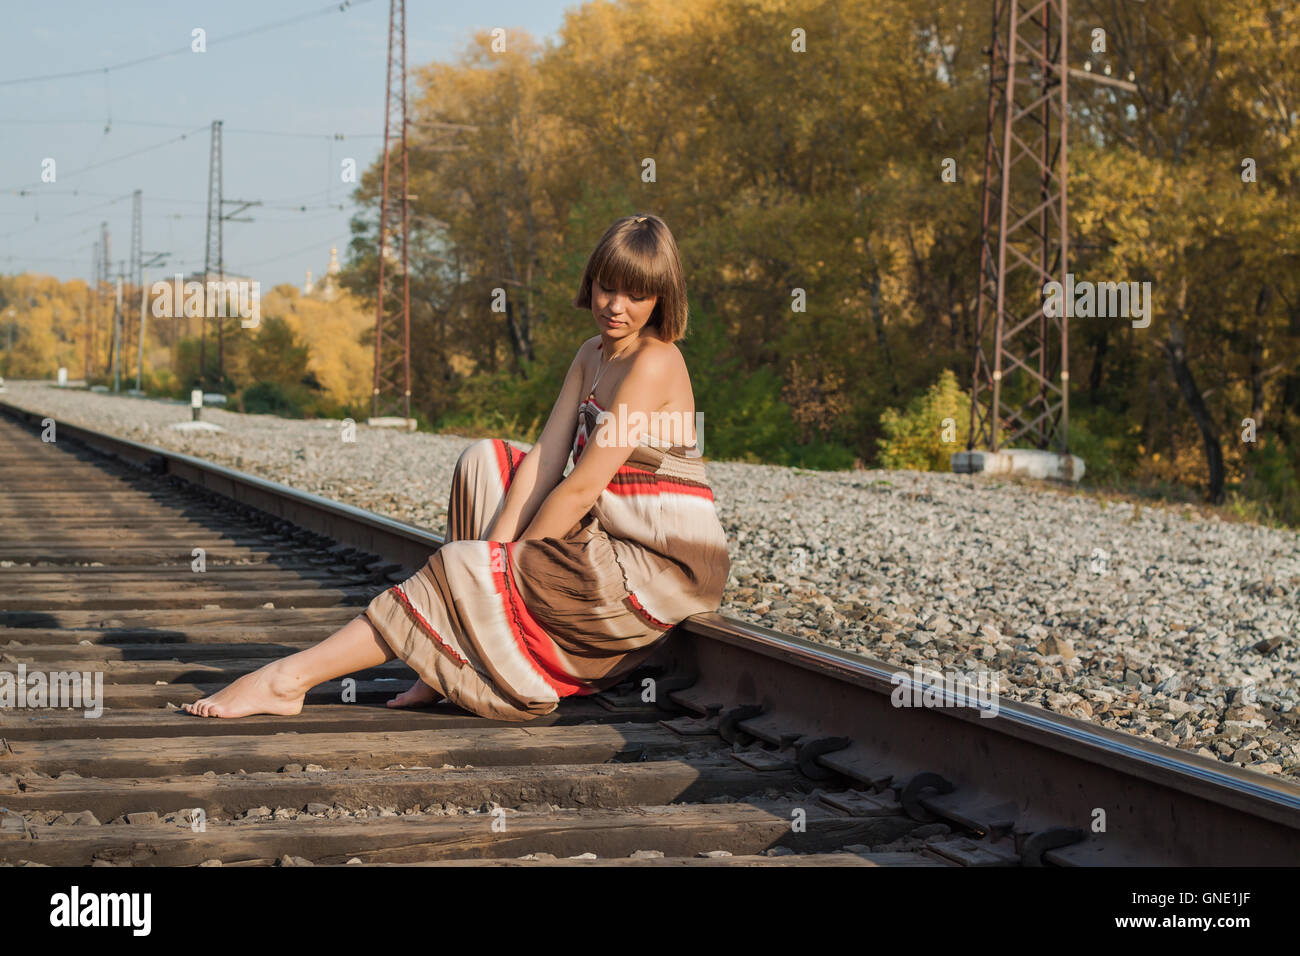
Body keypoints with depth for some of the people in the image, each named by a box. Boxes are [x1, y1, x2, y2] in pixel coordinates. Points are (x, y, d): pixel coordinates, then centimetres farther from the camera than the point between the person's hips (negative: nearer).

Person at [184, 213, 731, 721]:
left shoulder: (654, 363, -17)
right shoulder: (593, 356, 11)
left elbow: (582, 489, -19)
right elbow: (544, 463, 3)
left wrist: (503, 565, -14)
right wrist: (500, 549, -10)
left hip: (661, 568, -9)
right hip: (608, 542, 9)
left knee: (466, 573, -14)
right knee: (487, 463, 5)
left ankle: (291, 679, -12)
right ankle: (450, 667, -3)